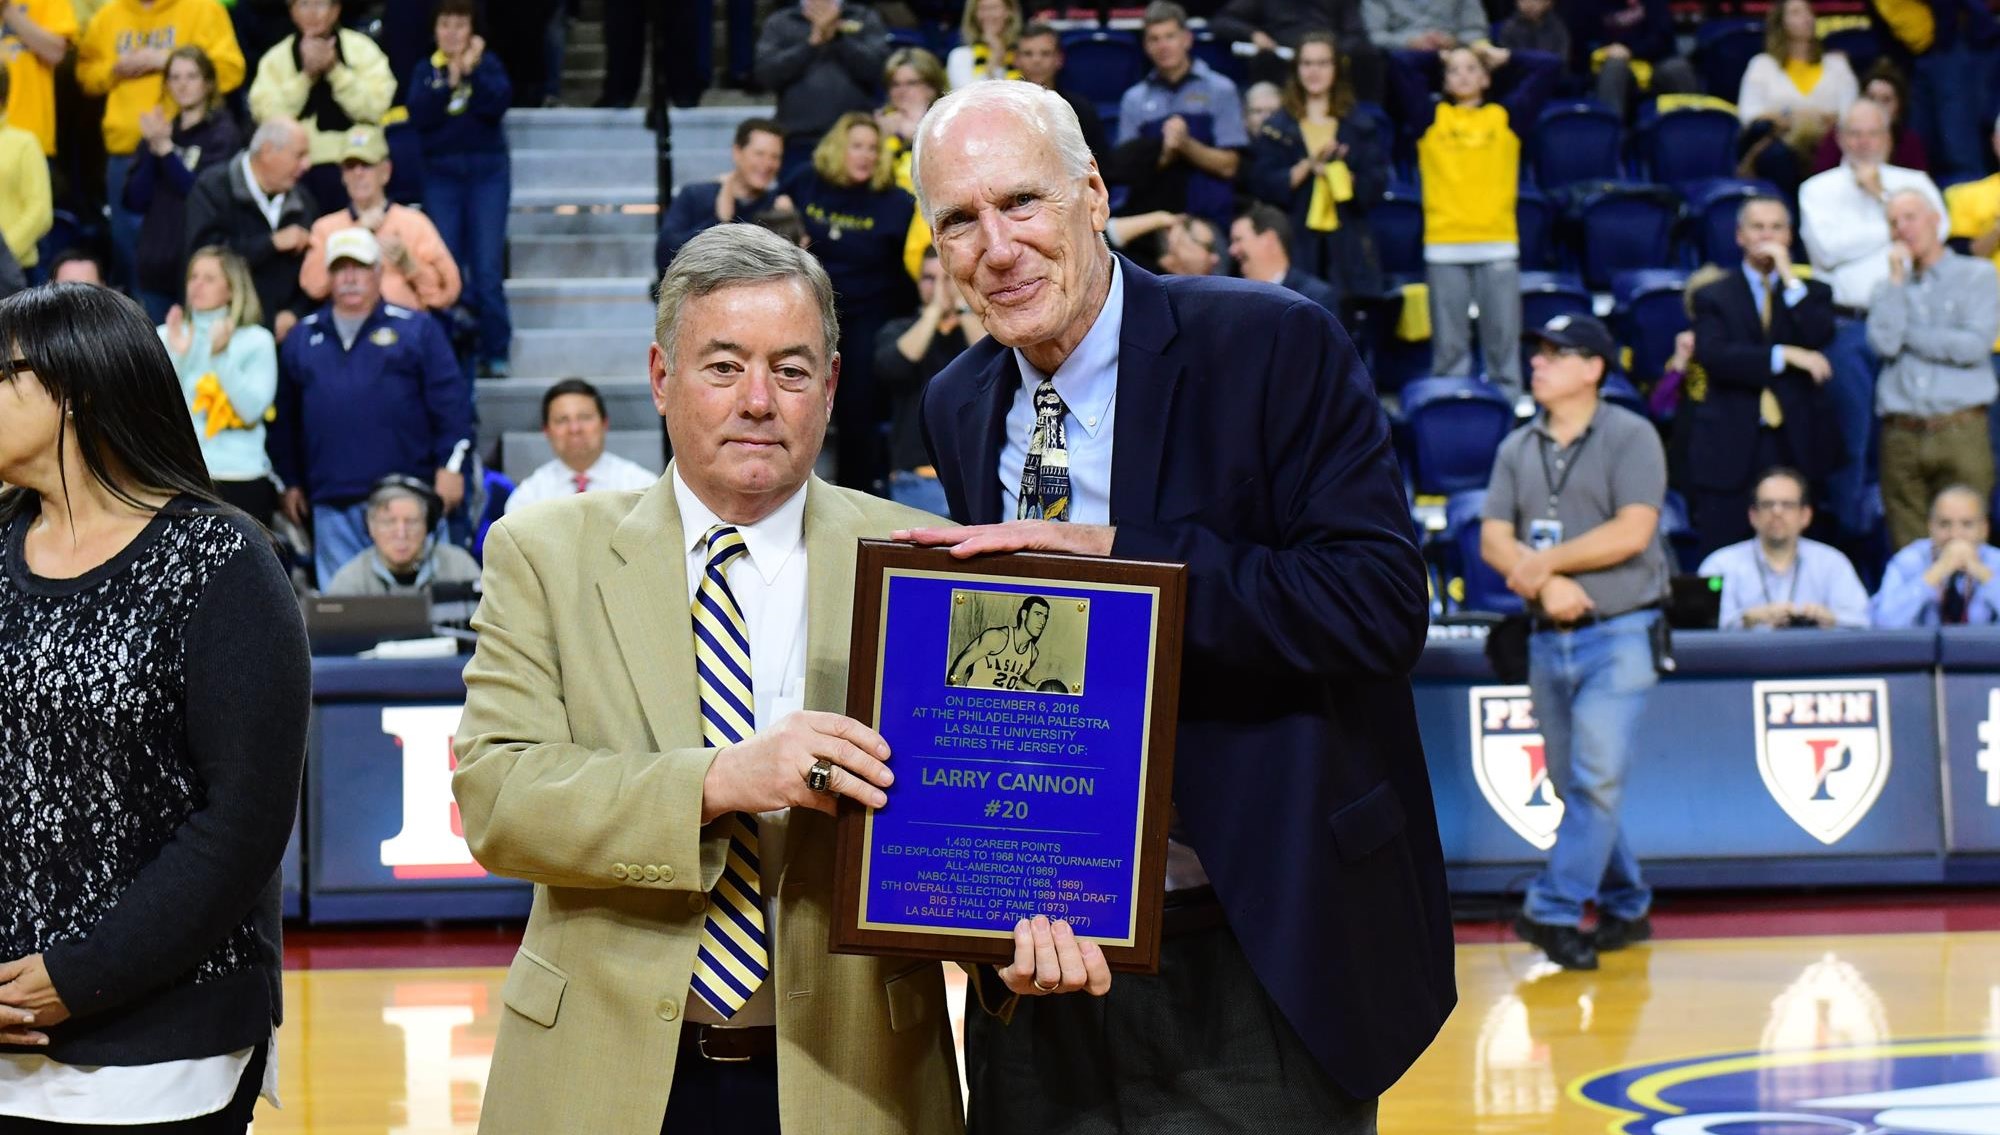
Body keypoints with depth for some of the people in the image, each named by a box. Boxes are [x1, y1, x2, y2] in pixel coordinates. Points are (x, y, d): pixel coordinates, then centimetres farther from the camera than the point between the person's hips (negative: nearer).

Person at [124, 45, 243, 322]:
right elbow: (135, 200, 5)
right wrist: (153, 148, -7)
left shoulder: (223, 133, 1)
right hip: (156, 267, 5)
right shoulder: (161, 131, 15)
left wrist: (165, 148, -16)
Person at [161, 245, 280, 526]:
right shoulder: (165, 336, 11)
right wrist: (176, 354, -9)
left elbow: (252, 410, -8)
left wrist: (220, 356, -13)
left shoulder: (257, 341, 4)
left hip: (240, 478, -2)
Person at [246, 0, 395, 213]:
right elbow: (267, 115, -7)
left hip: (354, 163, -1)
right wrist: (306, 76, -13)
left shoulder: (362, 49, 4)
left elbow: (374, 110, -8)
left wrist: (335, 70, -13)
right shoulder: (275, 58, 7)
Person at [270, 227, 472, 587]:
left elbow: (451, 400, 1)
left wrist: (452, 466, -7)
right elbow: (284, 417, 18)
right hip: (332, 506, 3)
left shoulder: (417, 330, 8)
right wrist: (289, 482, 14)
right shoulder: (302, 338, 16)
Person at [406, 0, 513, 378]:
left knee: (487, 268, -7)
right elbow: (418, 115, -8)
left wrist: (471, 70, -15)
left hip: (487, 172, -2)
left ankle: (494, 351, -2)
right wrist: (449, 81, -14)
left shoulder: (487, 64, 6)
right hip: (441, 172, 2)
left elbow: (499, 102, -12)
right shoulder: (426, 70, 8)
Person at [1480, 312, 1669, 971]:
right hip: (1548, 639, 6)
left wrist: (1545, 562, -11)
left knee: (1597, 778, -14)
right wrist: (1546, 584, -14)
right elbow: (1494, 540, 4)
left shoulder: (1629, 437, -5)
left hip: (1618, 636, -6)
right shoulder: (1518, 448, 11)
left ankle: (1554, 911, -16)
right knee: (1572, 786, 10)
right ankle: (1625, 906, 23)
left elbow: (1632, 532, -16)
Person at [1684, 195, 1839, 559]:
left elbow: (1819, 338, -6)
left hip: (1795, 447, 1)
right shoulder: (1713, 297, 9)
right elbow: (1713, 356, -8)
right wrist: (1785, 356, -15)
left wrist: (1788, 276, -6)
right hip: (1731, 450, -1)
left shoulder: (1812, 293, 15)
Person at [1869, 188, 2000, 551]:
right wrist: (1897, 278, 1)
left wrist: (1906, 334, 1)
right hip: (1902, 436, 3)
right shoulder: (1889, 286, 17)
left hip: (1960, 434, -3)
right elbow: (1883, 343, -1)